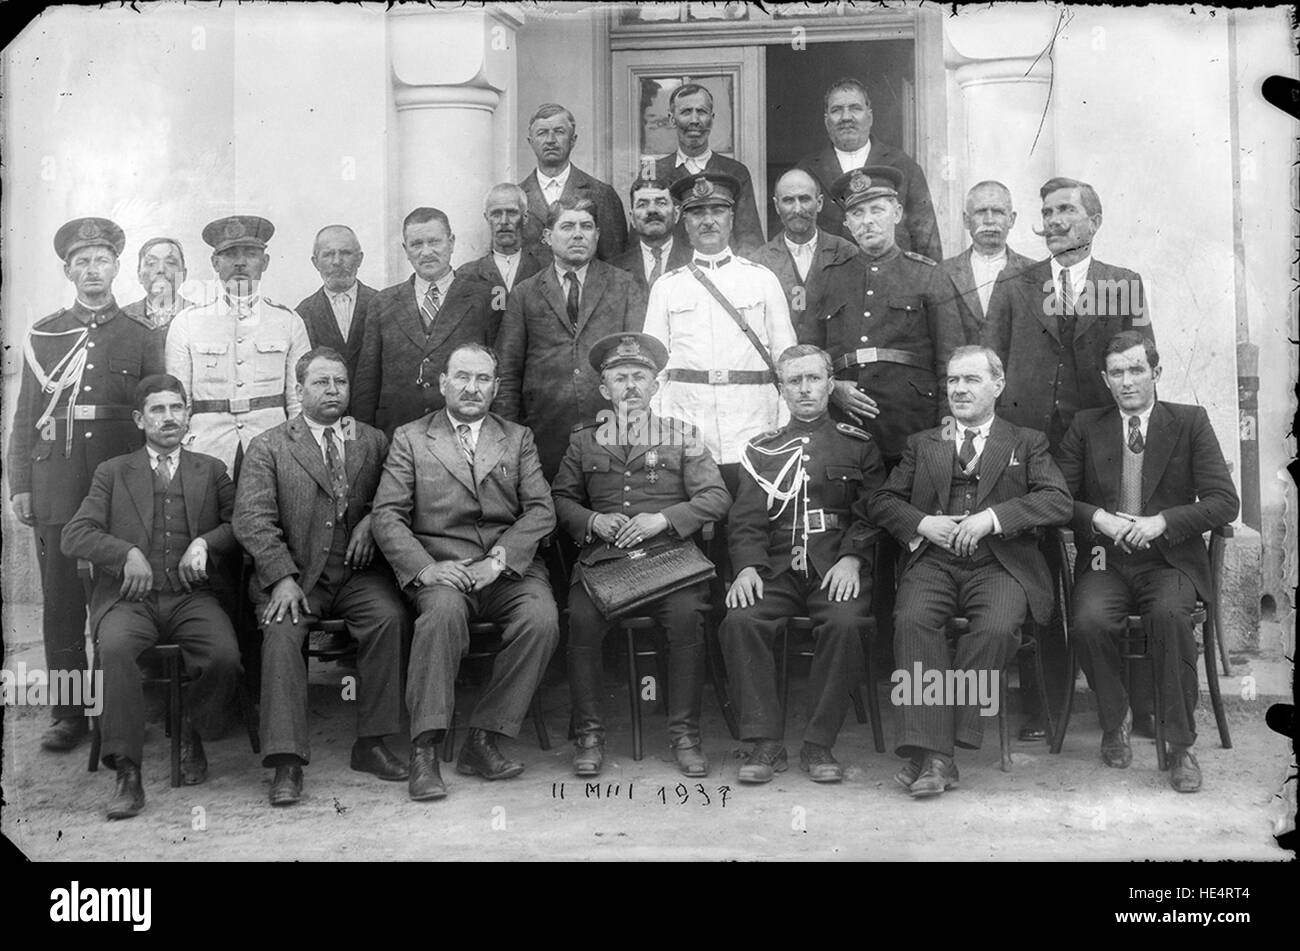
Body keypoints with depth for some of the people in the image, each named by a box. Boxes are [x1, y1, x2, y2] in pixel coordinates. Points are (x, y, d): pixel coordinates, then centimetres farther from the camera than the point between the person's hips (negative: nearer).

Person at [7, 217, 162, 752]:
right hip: (56, 484, 1)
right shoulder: (42, 335, 11)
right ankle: (68, 714, 8)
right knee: (61, 601, 1)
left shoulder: (140, 336, 8)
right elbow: (25, 416, 10)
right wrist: (20, 484, 4)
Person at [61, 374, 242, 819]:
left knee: (225, 656, -29)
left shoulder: (210, 470, 18)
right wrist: (127, 553, -12)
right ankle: (127, 773, -28)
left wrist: (204, 543, -8)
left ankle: (192, 731, 3)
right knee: (115, 648, -34)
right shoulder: (112, 472, 14)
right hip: (129, 597, -1)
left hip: (190, 595, 1)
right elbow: (74, 535, 4)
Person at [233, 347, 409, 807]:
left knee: (390, 617, -26)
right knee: (281, 632, -28)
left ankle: (371, 743, -16)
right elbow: (252, 519, -3)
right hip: (293, 576, -1)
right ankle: (286, 761, -24)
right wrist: (282, 577, -16)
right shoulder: (268, 447, 7)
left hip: (356, 573, 2)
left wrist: (372, 519, -7)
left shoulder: (374, 442, 16)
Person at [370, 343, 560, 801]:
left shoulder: (518, 439, 18)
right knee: (444, 610, -35)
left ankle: (483, 740, -18)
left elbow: (541, 509, 6)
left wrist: (498, 560, -11)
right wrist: (424, 567, -15)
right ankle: (424, 750, -31)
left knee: (541, 620, -28)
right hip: (439, 566, -2)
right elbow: (386, 515, 3)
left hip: (508, 568, 2)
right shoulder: (410, 439, 13)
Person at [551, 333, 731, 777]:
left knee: (686, 616, -29)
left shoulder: (681, 435, 14)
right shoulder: (584, 438, 18)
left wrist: (663, 519, -8)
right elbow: (561, 499, 17)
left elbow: (717, 498, 6)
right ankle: (589, 735, -12)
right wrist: (593, 521, -4)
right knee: (581, 620, -27)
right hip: (601, 556, 1)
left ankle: (685, 734, -14)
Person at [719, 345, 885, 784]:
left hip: (836, 567, -1)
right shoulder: (761, 450, 18)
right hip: (775, 568, 2)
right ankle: (765, 742, -18)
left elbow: (871, 513, 5)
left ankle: (819, 744, -18)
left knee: (844, 624, -32)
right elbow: (745, 520, 8)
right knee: (739, 621, -27)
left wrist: (851, 559, -14)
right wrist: (747, 567, -11)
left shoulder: (858, 445, 15)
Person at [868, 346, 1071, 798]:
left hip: (999, 563, -1)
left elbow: (1059, 502, 3)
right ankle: (934, 753, -32)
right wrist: (923, 523, -4)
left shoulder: (1027, 443, 19)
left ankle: (937, 745, -25)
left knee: (997, 628, -32)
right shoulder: (921, 444, 25)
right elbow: (882, 502, 17)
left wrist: (993, 516, -11)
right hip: (933, 561, 2)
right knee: (912, 622, -30)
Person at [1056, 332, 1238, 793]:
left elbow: (1224, 501, -2)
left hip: (1169, 560, -1)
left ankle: (1181, 745, -18)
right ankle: (1115, 719, 0)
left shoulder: (1190, 422, 6)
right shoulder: (1085, 426, 11)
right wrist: (1099, 519, -15)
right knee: (1090, 621, -29)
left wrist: (1161, 522, -16)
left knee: (1170, 614, -33)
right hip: (1105, 560, 1)